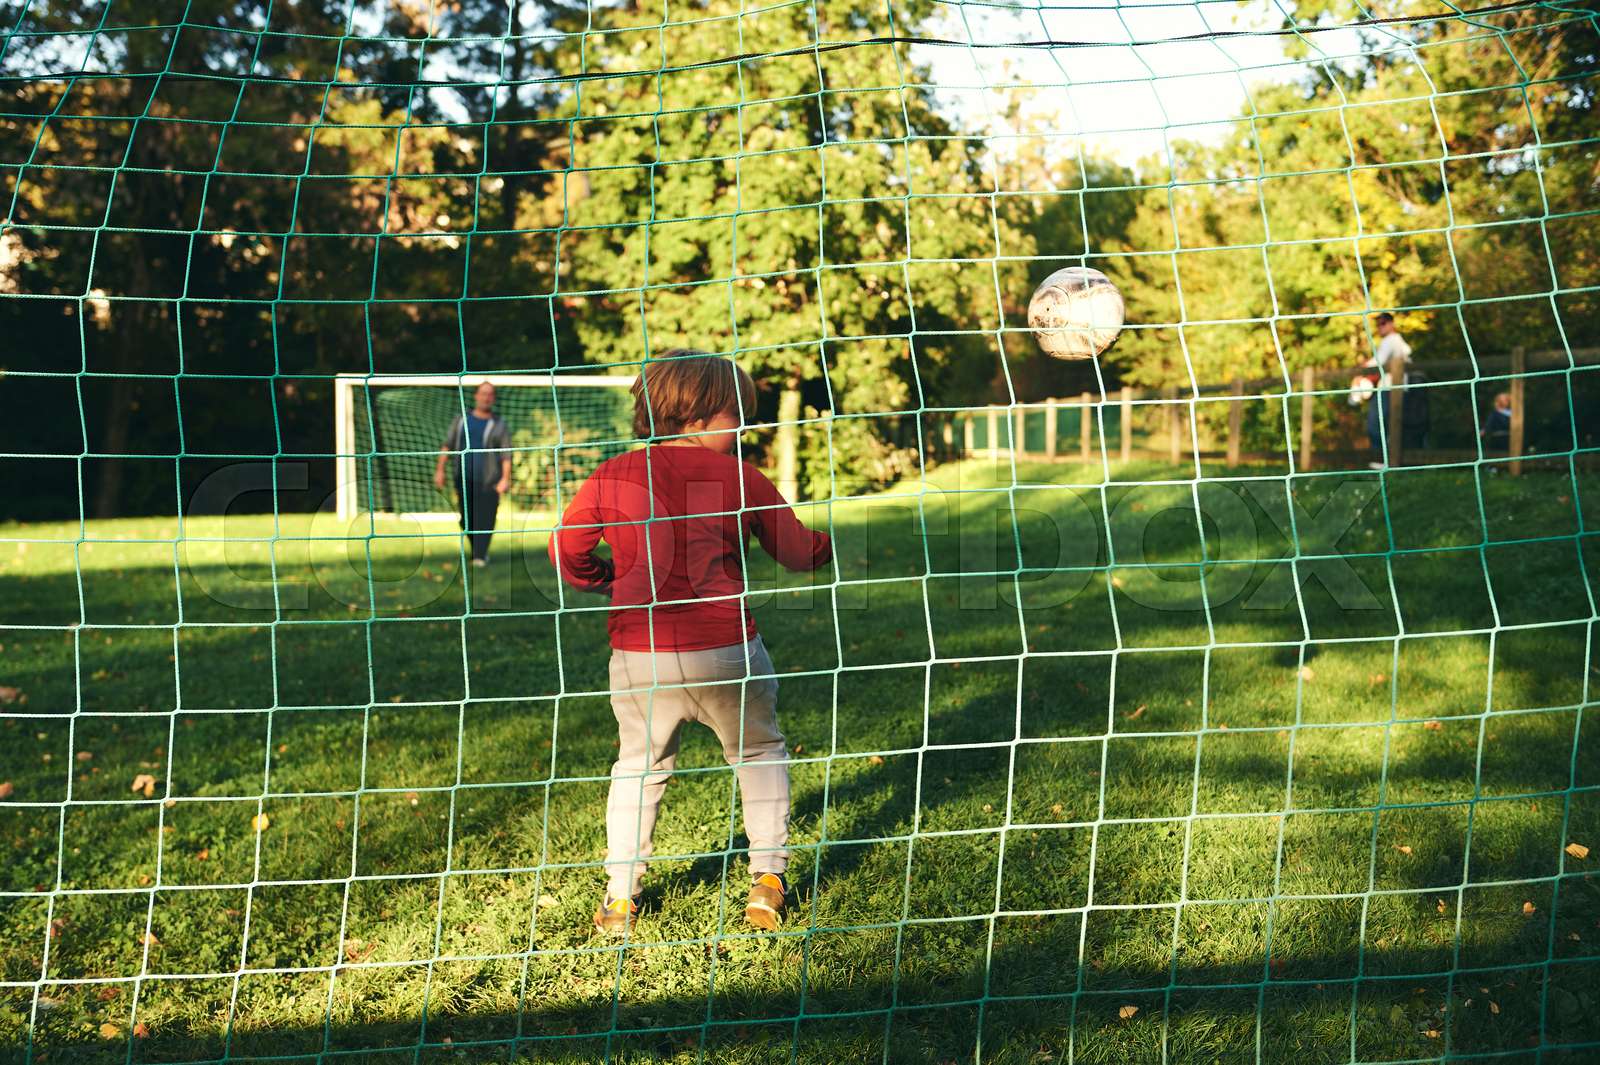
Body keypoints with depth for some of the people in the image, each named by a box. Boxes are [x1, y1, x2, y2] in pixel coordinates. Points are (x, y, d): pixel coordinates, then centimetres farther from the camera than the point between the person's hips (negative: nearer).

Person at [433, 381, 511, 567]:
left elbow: (506, 454, 1)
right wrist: (440, 469, 3)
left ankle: (480, 556, -11)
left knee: (484, 518, -11)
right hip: (463, 479, 3)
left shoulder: (498, 424, 6)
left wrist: (505, 478, -10)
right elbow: (447, 445, 12)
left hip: (487, 481, -3)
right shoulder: (461, 420, 13)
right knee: (467, 519, 5)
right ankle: (477, 550, 21)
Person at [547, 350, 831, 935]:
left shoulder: (611, 477, 5)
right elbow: (800, 551, 10)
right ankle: (767, 880, 18)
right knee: (761, 755, 21)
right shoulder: (740, 477, 2)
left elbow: (566, 549, 9)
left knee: (639, 766, 22)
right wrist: (839, 535, 31)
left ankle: (620, 896, 21)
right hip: (724, 648, -2)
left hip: (638, 654, 2)